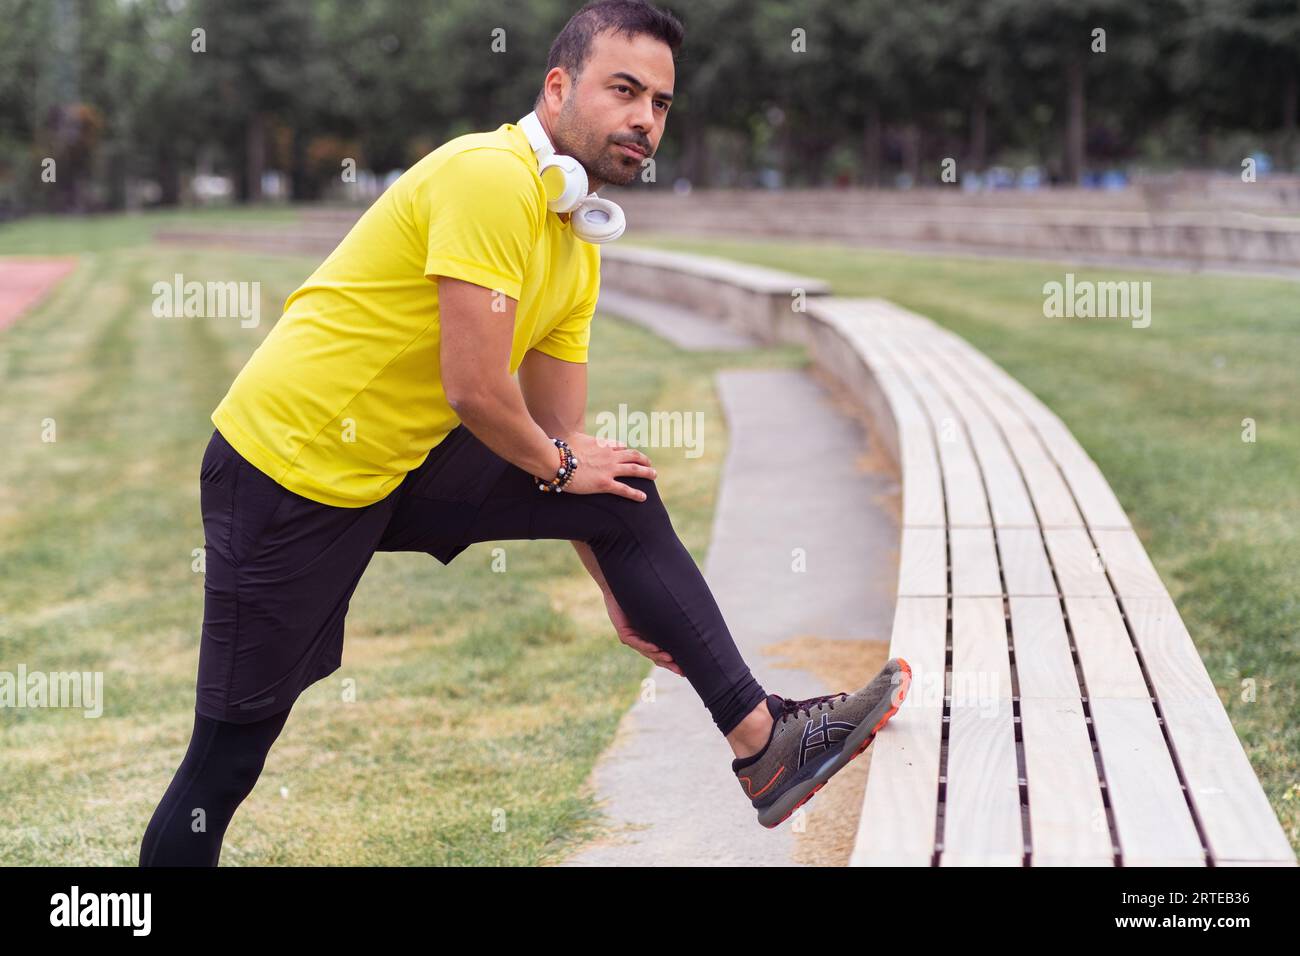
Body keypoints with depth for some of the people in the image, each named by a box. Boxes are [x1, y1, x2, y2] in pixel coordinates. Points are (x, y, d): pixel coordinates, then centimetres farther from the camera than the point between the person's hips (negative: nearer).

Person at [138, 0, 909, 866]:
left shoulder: (579, 248, 9)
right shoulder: (493, 176, -20)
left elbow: (564, 436, 14)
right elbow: (474, 388, -24)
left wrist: (621, 589, 13)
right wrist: (560, 466, -5)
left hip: (397, 467, 9)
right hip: (285, 469, -9)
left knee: (627, 496, 5)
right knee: (229, 755, -6)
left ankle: (764, 742, 9)